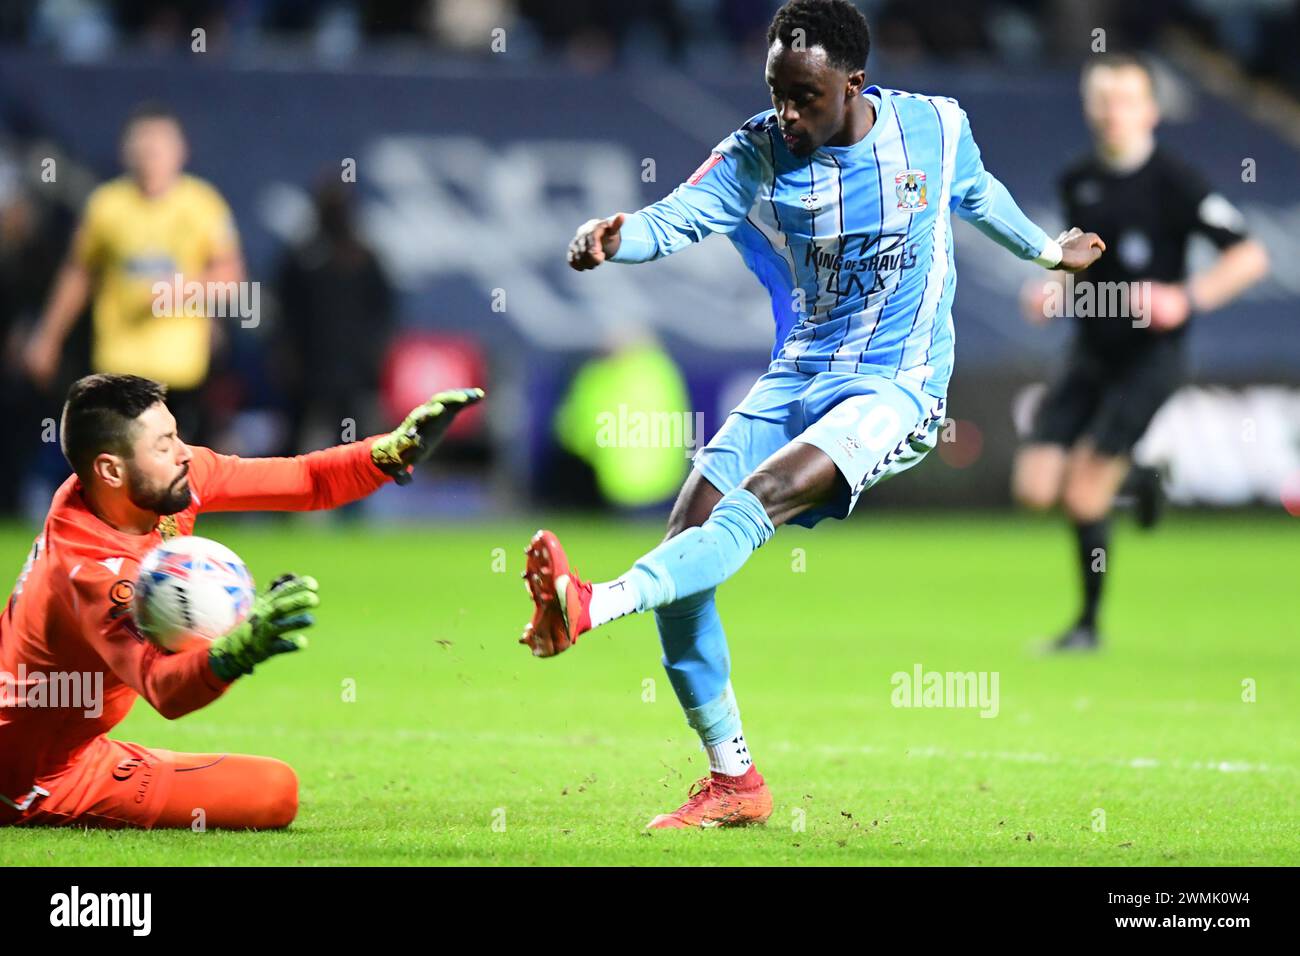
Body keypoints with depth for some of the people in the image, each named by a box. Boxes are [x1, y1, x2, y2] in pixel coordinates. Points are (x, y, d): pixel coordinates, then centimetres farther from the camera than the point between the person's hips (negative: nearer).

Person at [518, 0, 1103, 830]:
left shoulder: (936, 127, -3)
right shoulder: (756, 157, -3)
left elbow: (976, 194, 20)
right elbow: (674, 220, -18)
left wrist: (1045, 249, 37)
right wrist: (613, 237, -41)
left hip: (898, 389, -3)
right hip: (798, 380, 4)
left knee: (763, 498, -30)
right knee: (688, 534, -11)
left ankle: (593, 606, -50)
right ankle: (733, 781, 0)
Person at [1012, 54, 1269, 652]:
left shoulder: (1172, 182, -12)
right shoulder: (1078, 182, 6)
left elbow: (1250, 256, -13)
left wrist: (1188, 298, -27)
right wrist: (1055, 289, 5)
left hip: (1150, 357, -6)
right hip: (1092, 352, 6)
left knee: (1085, 490, -12)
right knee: (1035, 487, -5)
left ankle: (1089, 624, 7)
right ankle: (1133, 483, 24)